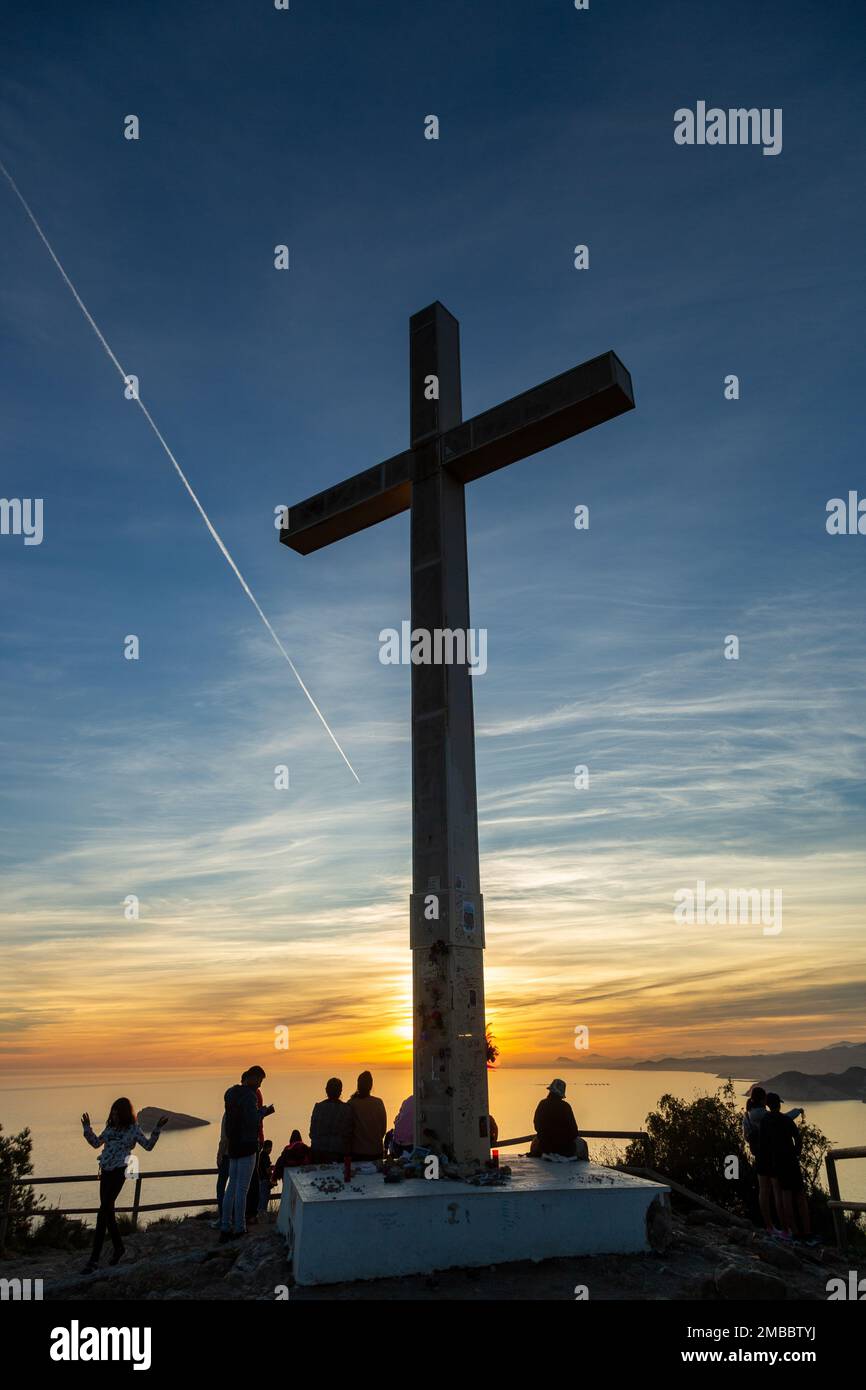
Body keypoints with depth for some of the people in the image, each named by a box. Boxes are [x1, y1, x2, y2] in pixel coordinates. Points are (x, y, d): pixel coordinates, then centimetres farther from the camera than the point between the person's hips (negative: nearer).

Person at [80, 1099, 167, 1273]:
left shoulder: (133, 1130, -4)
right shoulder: (110, 1128, 11)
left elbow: (148, 1146, -3)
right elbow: (96, 1143, 23)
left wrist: (158, 1129, -13)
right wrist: (87, 1127, 16)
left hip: (119, 1173, -7)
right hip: (105, 1172, 7)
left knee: (103, 1212, -11)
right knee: (108, 1211, 14)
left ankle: (94, 1260, -8)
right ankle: (118, 1247, 32)